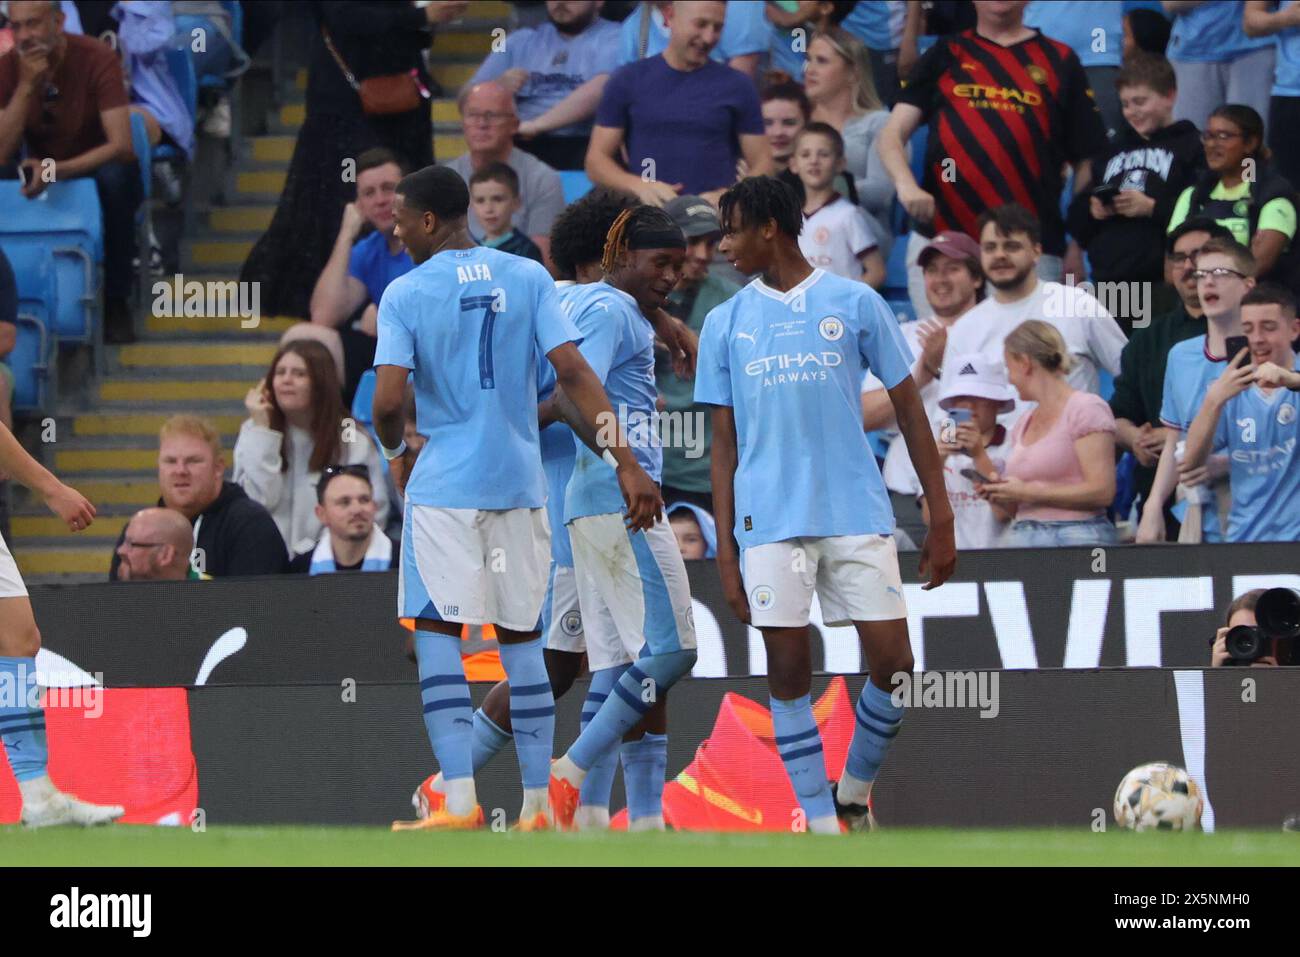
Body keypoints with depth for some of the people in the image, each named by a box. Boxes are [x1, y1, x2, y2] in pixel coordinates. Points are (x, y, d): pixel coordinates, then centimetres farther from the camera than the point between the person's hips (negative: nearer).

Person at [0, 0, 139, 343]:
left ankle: (116, 302, -22)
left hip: (95, 171, -3)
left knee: (116, 175, -37)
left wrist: (56, 171, -44)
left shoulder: (97, 59, -21)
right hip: (41, 178, 3)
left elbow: (121, 145, -31)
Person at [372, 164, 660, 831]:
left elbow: (388, 400, -13)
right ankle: (538, 806, 10)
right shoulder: (527, 278, 5)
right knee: (521, 638, 11)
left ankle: (460, 801, -15)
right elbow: (573, 374, -4)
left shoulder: (405, 295, -5)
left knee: (437, 634, -3)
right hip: (521, 483, 4)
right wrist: (627, 464, -6)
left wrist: (394, 453, 9)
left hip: (443, 485, -4)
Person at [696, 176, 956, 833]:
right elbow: (724, 446, 11)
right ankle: (822, 827, 2)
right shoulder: (726, 324, 10)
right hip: (769, 524, 1)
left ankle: (854, 793, 16)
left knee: (893, 665, -6)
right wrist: (725, 553, 4)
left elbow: (909, 412, 7)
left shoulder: (854, 304, 4)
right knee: (788, 673, -3)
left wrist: (941, 518, 3)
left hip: (857, 514, -1)